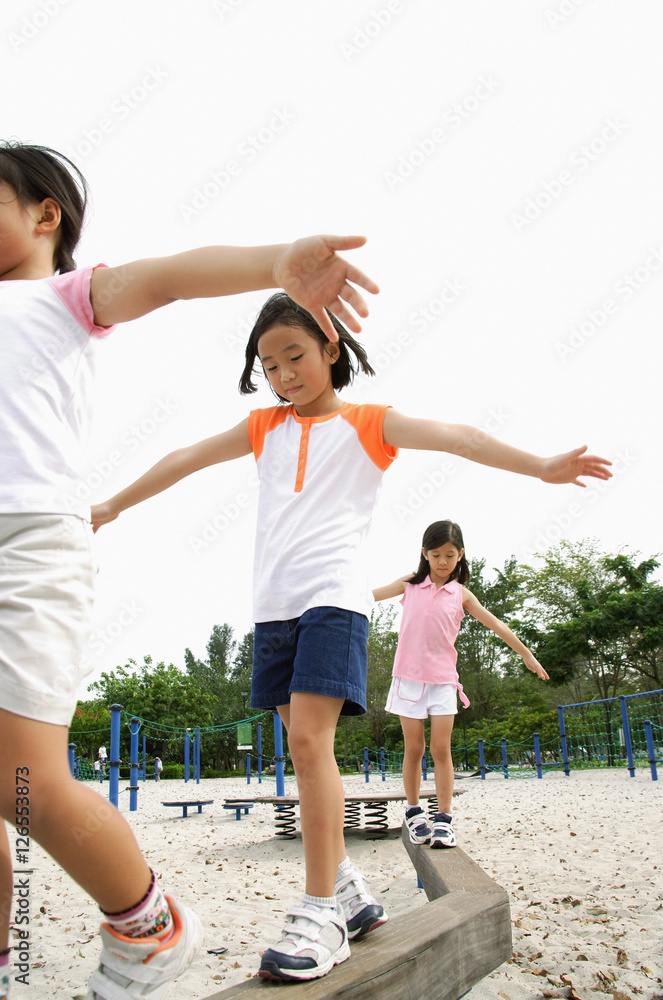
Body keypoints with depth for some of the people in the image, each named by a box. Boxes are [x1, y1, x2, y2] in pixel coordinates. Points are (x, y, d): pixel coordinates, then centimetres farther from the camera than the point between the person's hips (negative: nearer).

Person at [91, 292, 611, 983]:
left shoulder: (367, 424, 6)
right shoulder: (265, 426, 19)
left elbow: (454, 437, -6)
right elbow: (186, 459, 22)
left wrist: (540, 466, -18)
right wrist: (113, 506, 29)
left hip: (332, 598, -5)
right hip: (274, 605, 5)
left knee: (309, 740, -16)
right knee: (304, 747, 6)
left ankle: (321, 912, -7)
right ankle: (346, 889, 19)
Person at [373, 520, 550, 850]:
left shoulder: (460, 594, 6)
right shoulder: (410, 584, 5)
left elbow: (496, 625, 10)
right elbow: (368, 596, 9)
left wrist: (527, 655, 13)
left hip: (443, 678, 0)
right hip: (409, 675, 0)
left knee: (441, 749, -3)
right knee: (413, 748, 3)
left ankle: (443, 818, 3)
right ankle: (413, 811, 16)